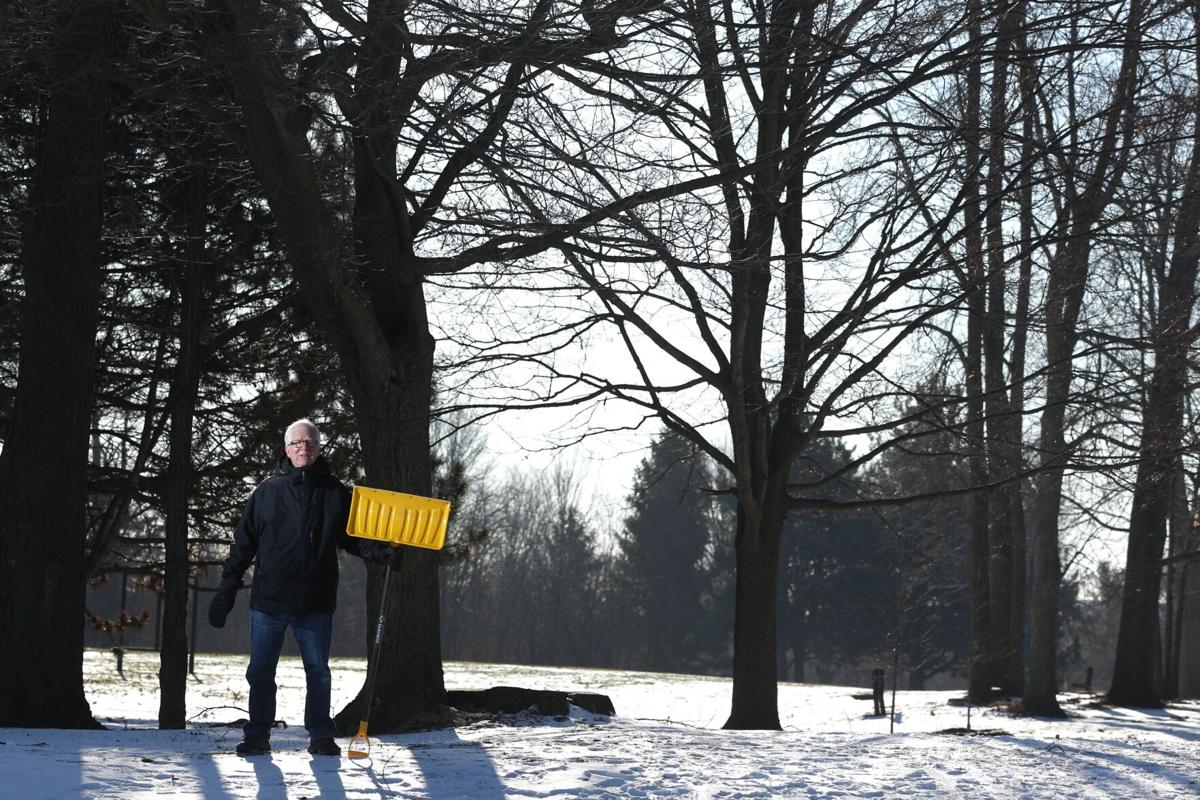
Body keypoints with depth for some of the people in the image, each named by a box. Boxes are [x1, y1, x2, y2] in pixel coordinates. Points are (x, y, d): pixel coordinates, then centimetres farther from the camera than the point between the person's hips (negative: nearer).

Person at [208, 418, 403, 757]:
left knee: (318, 672, 6)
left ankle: (321, 736, 15)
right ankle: (257, 735, 12)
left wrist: (383, 553, -7)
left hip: (315, 603, 0)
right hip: (268, 599, 0)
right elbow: (243, 543, 8)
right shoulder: (268, 491, 5)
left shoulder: (335, 493, 6)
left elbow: (352, 539, 11)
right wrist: (227, 588, 3)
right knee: (260, 671, 3)